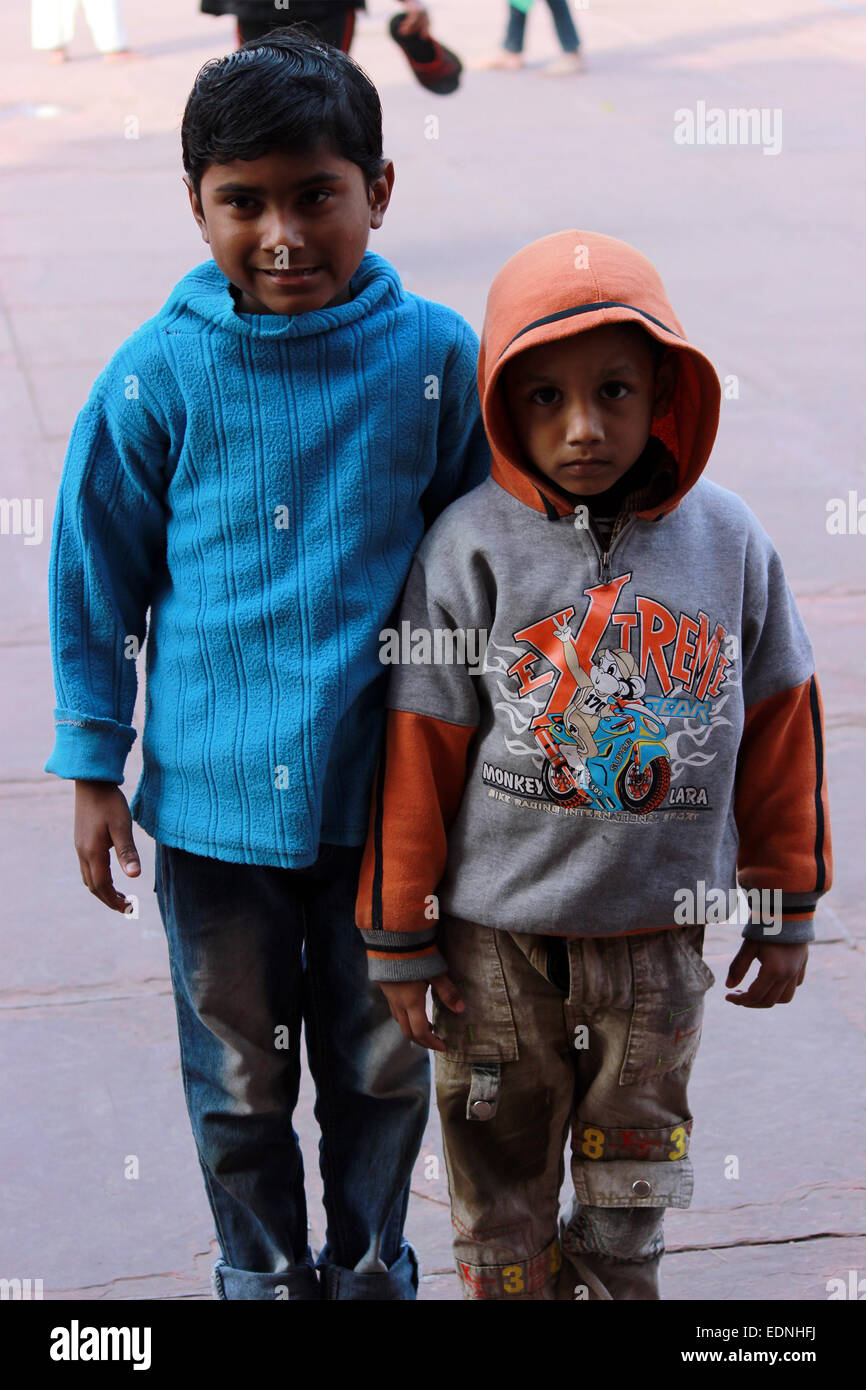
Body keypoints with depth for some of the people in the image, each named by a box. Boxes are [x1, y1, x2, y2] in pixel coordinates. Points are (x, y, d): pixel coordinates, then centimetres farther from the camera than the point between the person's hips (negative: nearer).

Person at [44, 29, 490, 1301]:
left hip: (388, 791, 1)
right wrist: (95, 768, 1)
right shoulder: (161, 372, -10)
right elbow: (97, 577, 0)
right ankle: (265, 1273, 40)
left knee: (383, 1066, 17)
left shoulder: (436, 356, -8)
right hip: (215, 792, 0)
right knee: (239, 1078, 16)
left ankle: (372, 1267, 41)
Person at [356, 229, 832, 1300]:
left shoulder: (728, 541, -6)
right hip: (498, 939, -2)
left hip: (660, 937, 2)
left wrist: (785, 911, 9)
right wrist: (399, 942, -4)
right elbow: (418, 753, -8)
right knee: (500, 1183, 15)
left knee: (632, 1179, 19)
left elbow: (778, 728, 4)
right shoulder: (471, 547, -13)